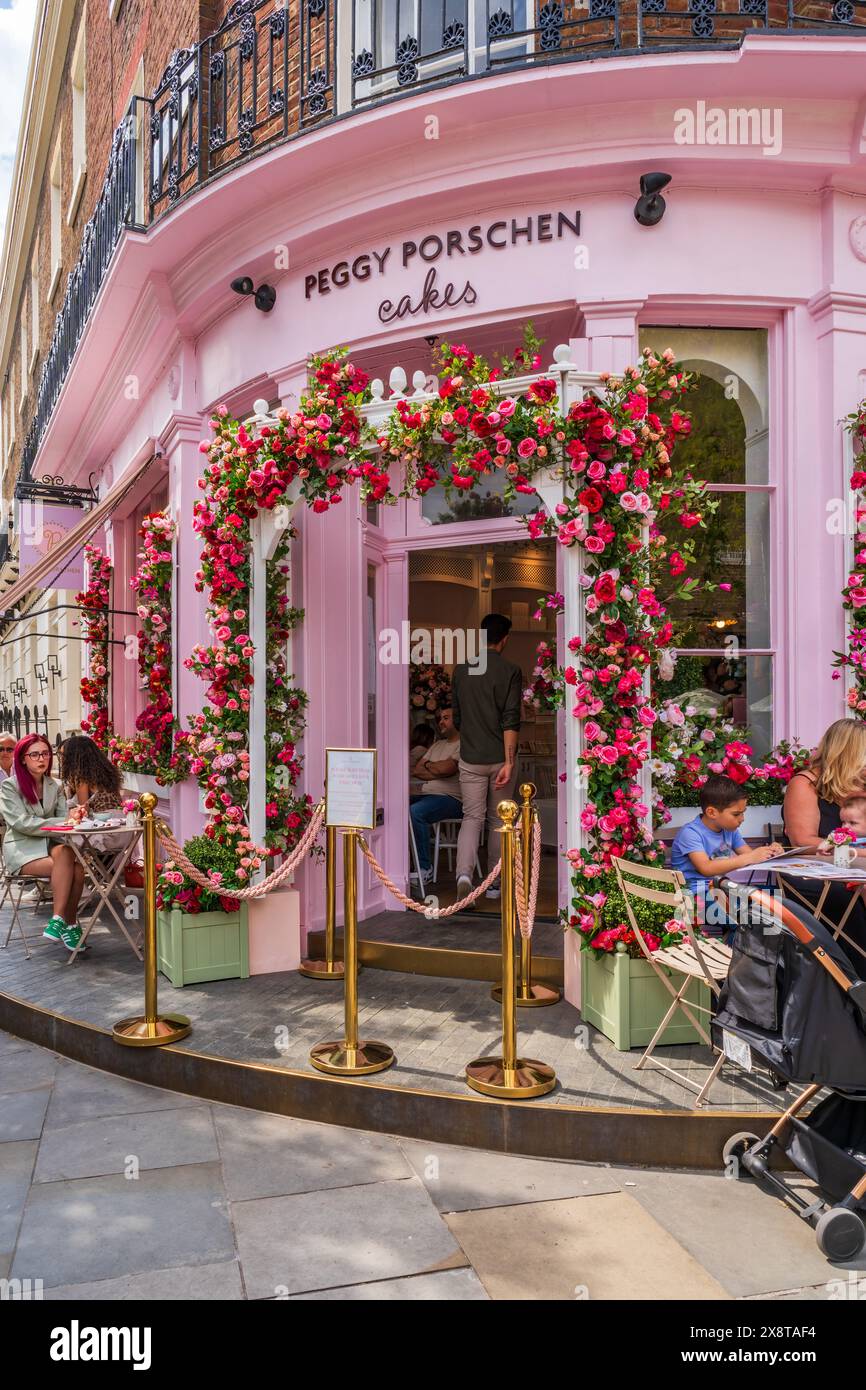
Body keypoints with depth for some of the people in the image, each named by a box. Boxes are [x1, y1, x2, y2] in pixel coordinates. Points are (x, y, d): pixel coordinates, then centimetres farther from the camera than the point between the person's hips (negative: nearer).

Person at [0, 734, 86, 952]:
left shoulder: (55, 785, 12)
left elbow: (64, 816, 4)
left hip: (50, 844, 4)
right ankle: (68, 924, -23)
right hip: (22, 849, -4)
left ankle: (60, 921, -16)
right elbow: (21, 823, -14)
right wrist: (60, 823, -20)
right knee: (67, 864, -31)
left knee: (76, 868, -29)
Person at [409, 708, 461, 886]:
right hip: (426, 795, 8)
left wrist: (428, 765, 6)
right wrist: (438, 770, -2)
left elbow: (448, 768, -14)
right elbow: (416, 770, 16)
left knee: (415, 811, -34)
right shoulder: (437, 745, 26)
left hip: (451, 798, -8)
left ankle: (425, 869, -25)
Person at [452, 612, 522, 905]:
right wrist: (509, 761, -16)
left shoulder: (461, 670, 4)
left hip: (471, 758, 2)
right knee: (498, 820, 11)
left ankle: (464, 872, -20)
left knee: (472, 817, 4)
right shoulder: (510, 671, -8)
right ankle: (494, 883, 19)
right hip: (500, 758, -2)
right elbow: (511, 720, -15)